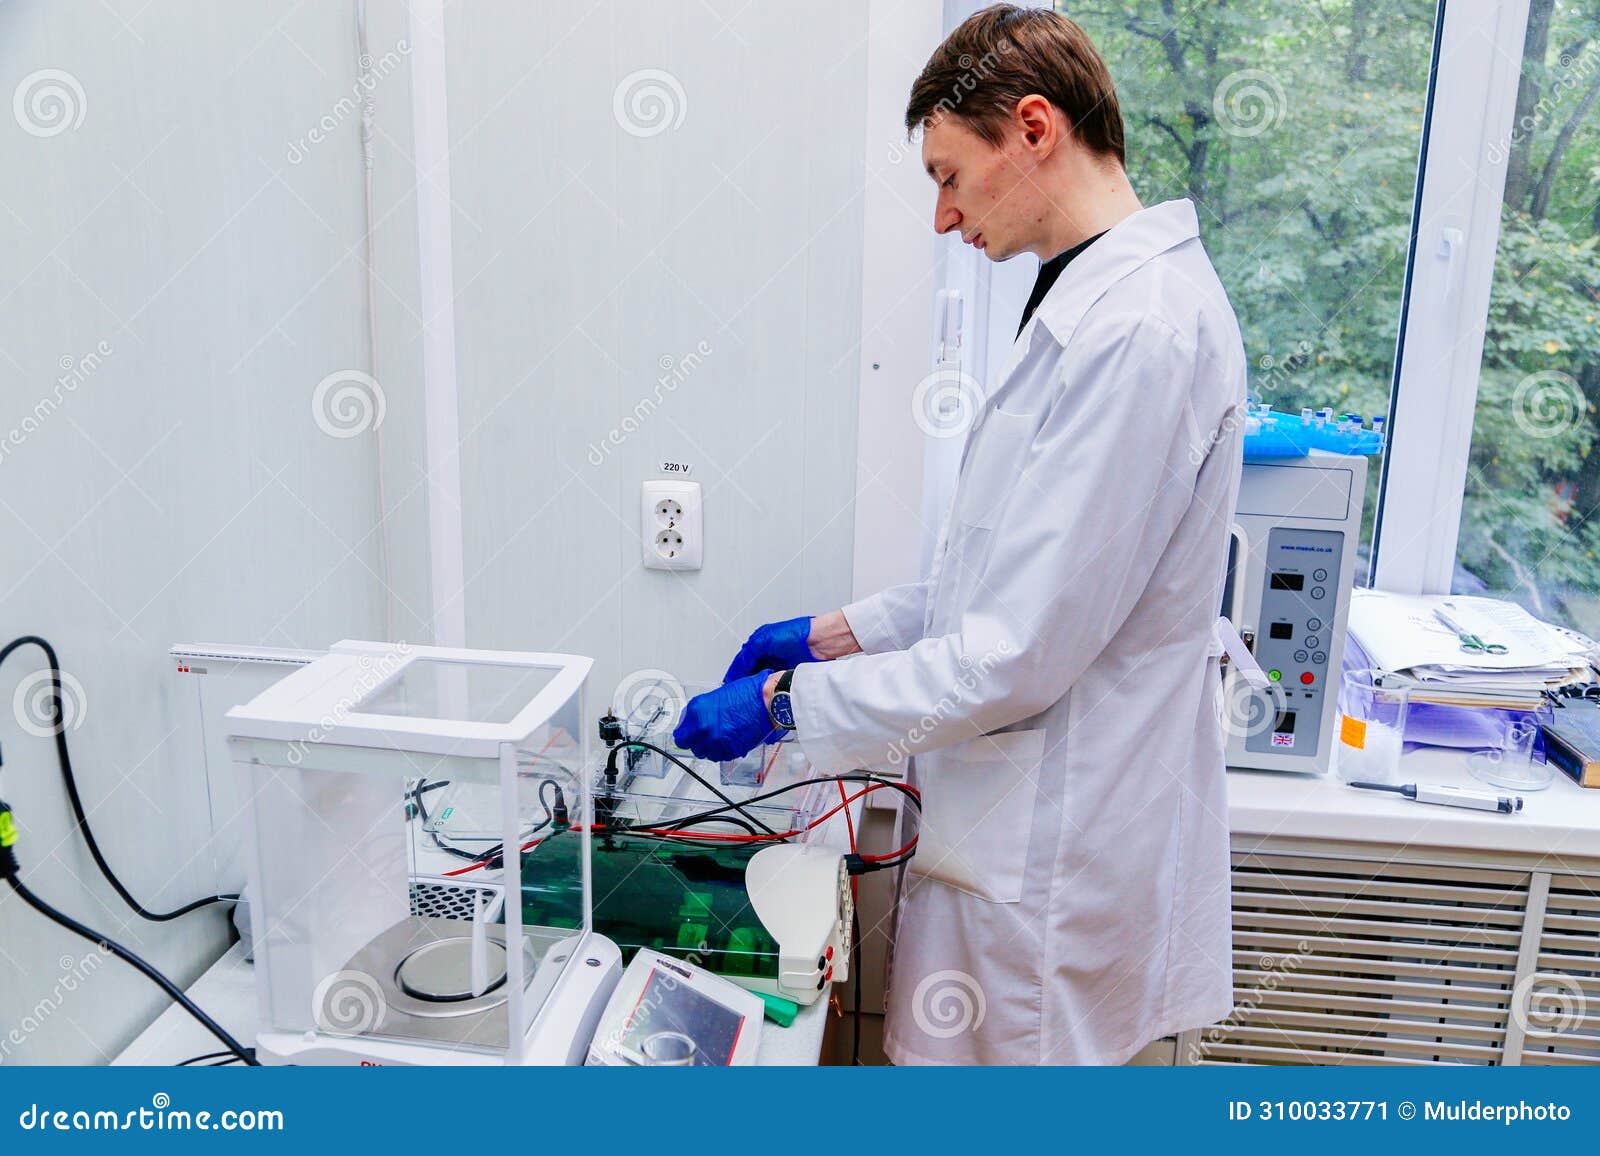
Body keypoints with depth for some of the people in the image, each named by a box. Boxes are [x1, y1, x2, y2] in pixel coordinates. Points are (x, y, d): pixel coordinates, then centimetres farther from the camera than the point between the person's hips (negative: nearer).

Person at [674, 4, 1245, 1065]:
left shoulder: (1139, 330, -24)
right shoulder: (1097, 303, 10)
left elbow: (1017, 657, -25)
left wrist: (784, 700, -15)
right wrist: (836, 633, 11)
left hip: (1053, 868, -9)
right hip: (1020, 825, 9)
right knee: (938, 1057, 22)